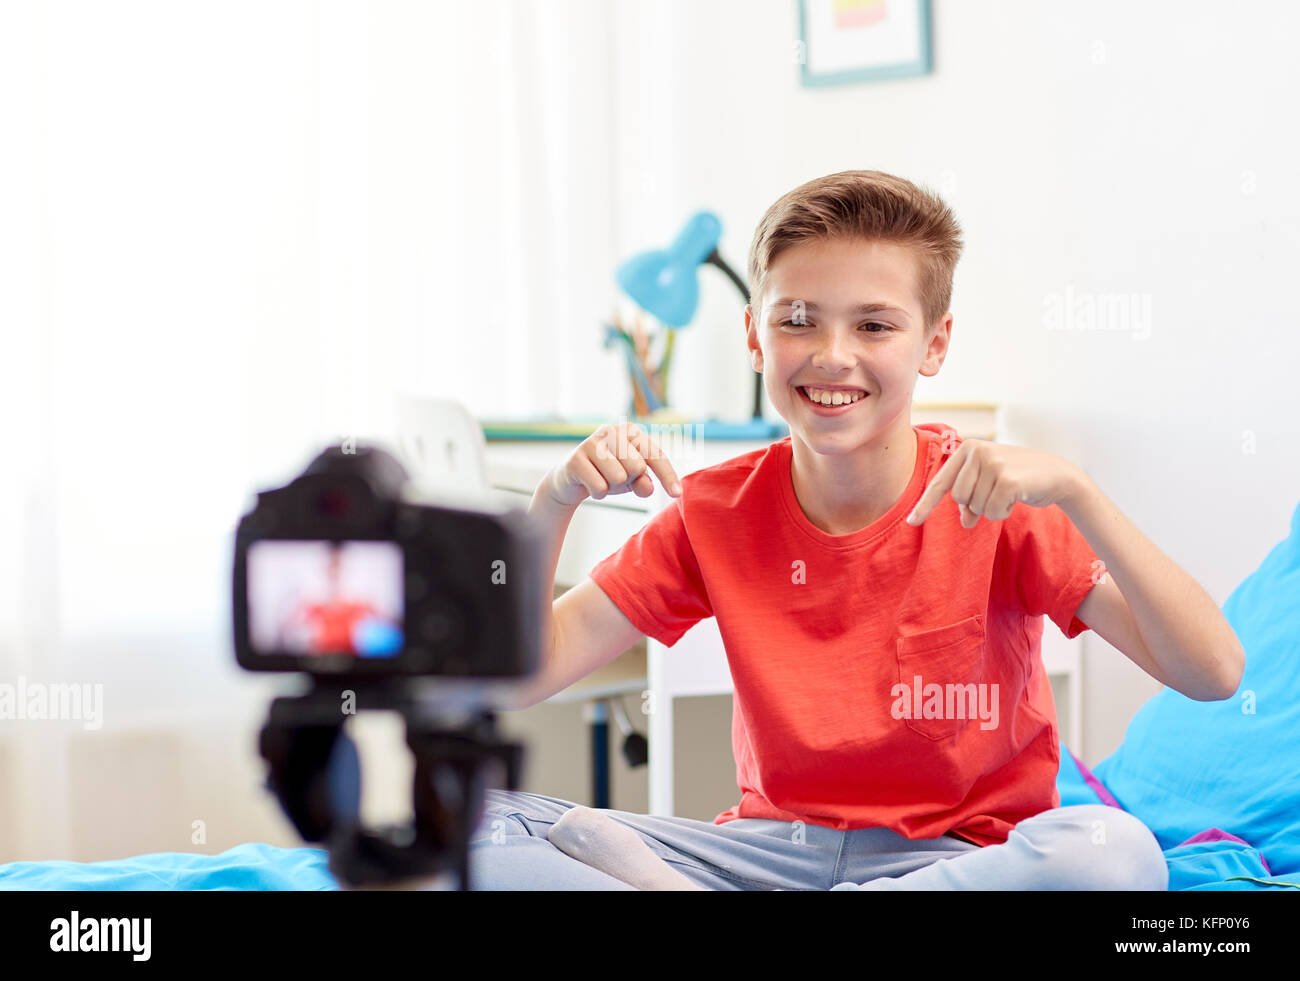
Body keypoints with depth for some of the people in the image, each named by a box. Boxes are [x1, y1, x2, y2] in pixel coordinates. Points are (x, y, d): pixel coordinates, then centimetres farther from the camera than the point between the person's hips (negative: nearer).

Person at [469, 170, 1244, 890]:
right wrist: (554, 504, -16)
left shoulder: (994, 504, -8)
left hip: (961, 852, -1)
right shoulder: (717, 513, 0)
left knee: (1116, 852, -37)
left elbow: (1214, 674, -18)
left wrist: (1072, 490, -28)